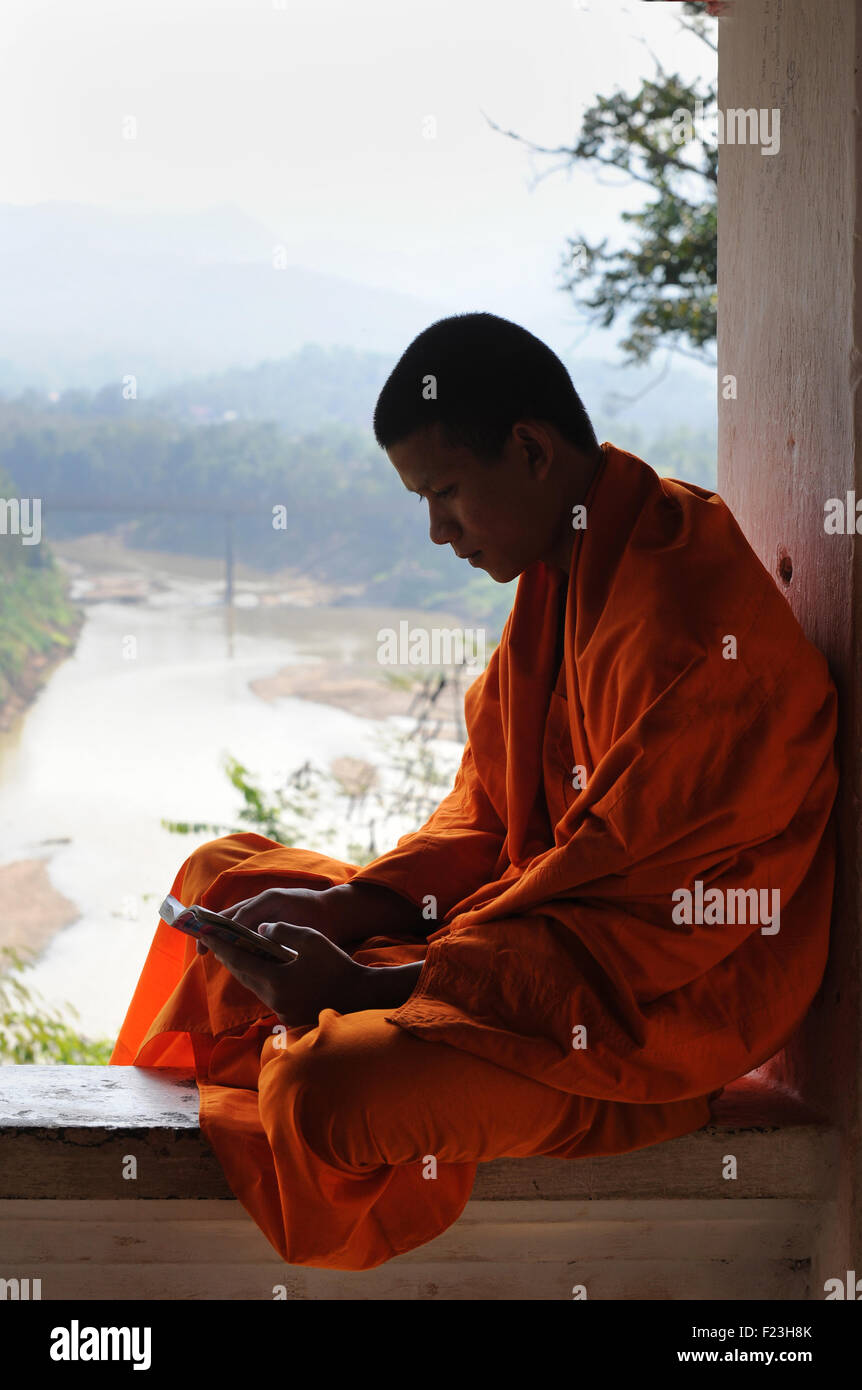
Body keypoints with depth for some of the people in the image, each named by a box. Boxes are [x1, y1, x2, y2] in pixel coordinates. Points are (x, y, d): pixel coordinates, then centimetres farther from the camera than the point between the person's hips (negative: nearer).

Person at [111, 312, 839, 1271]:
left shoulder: (693, 625, -25)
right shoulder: (555, 570, 6)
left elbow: (631, 913, -25)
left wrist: (372, 987, -25)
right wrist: (343, 907, -4)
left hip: (653, 1012, -10)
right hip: (541, 930, 10)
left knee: (330, 1090, -32)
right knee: (226, 873, 11)